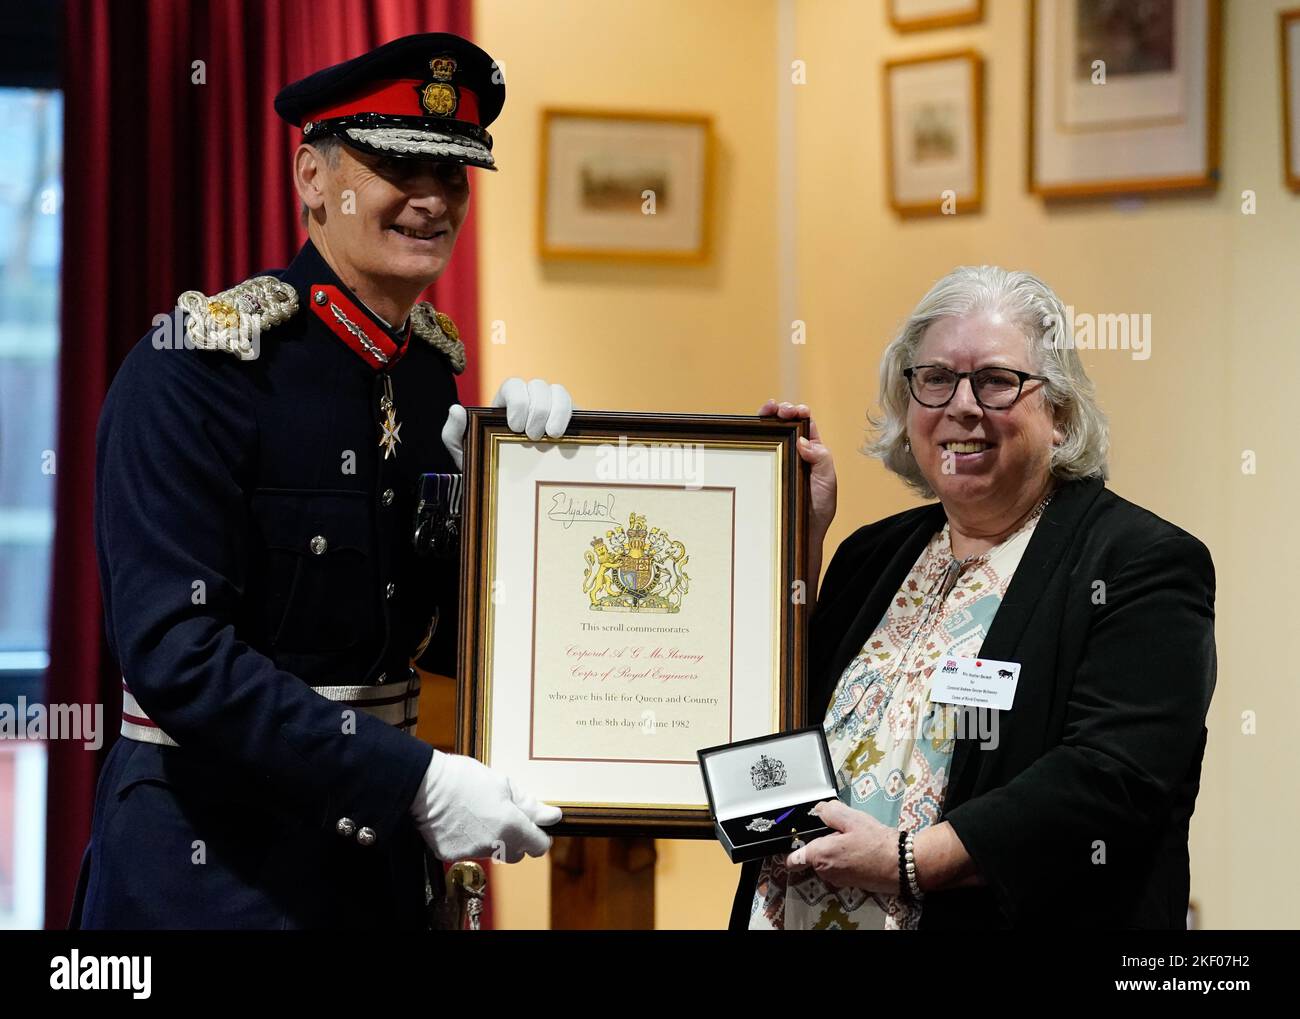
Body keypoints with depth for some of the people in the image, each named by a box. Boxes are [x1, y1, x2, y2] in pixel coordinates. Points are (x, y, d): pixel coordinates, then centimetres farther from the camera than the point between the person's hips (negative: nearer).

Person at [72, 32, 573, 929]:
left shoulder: (430, 369, 4)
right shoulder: (199, 367, -16)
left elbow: (445, 640, 8)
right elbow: (173, 650, -23)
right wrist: (411, 779, -26)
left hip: (382, 849, 7)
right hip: (209, 854, -6)